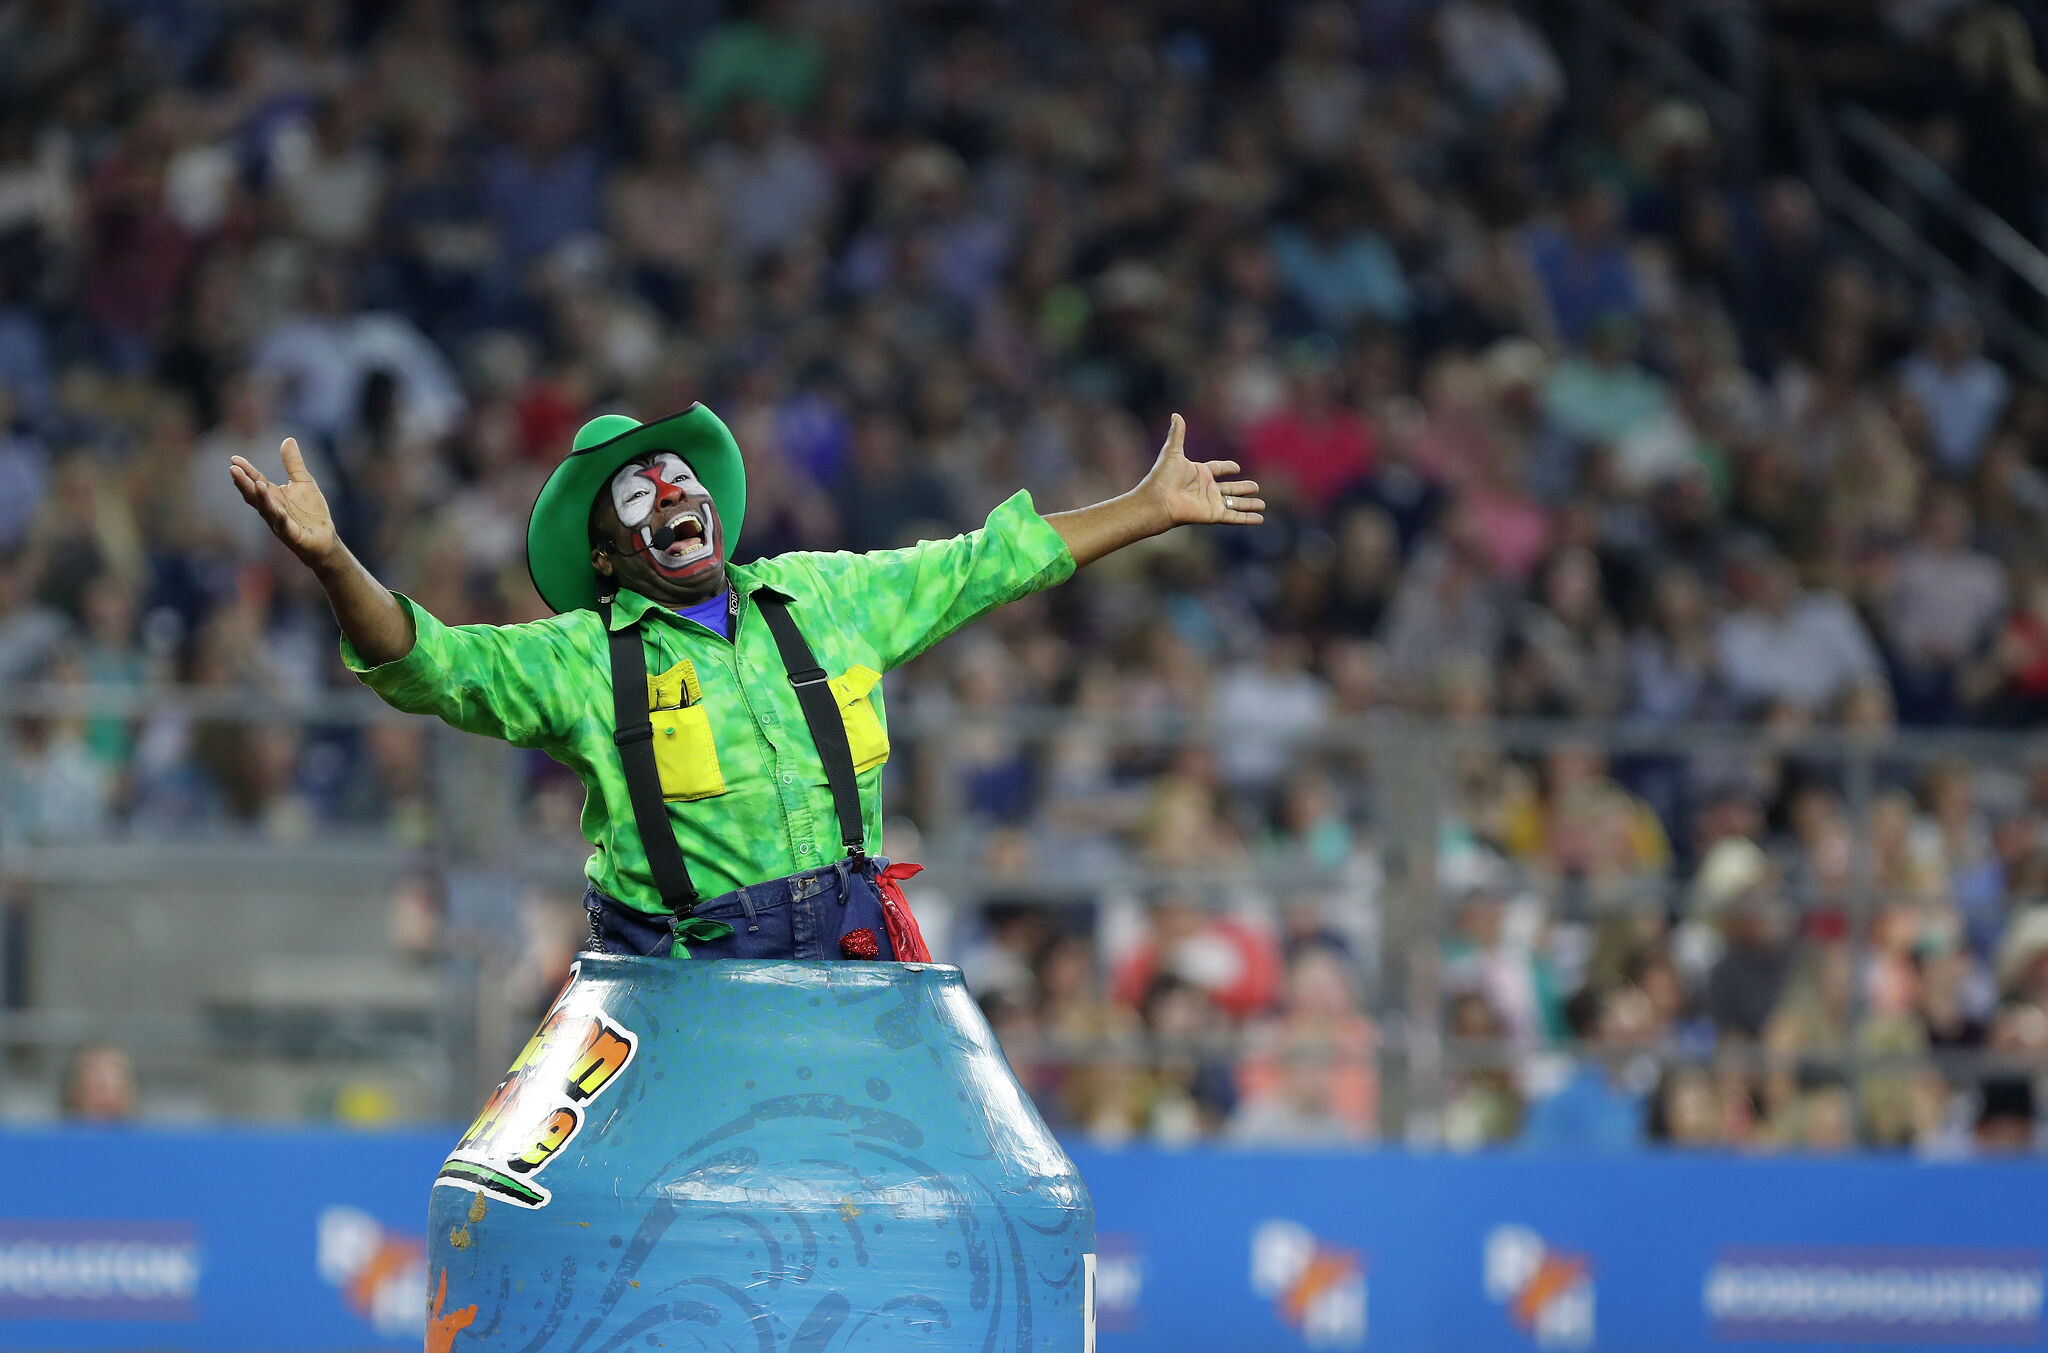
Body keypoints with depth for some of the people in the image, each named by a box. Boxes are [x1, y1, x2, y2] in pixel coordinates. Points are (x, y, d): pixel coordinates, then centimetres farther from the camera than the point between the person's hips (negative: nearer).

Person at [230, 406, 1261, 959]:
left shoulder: (824, 600, 15)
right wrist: (329, 561, -24)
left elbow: (982, 566, 24)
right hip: (683, 986, -3)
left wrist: (1151, 509, 31)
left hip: (850, 960, 3)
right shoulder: (578, 661, 4)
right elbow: (427, 664, -6)